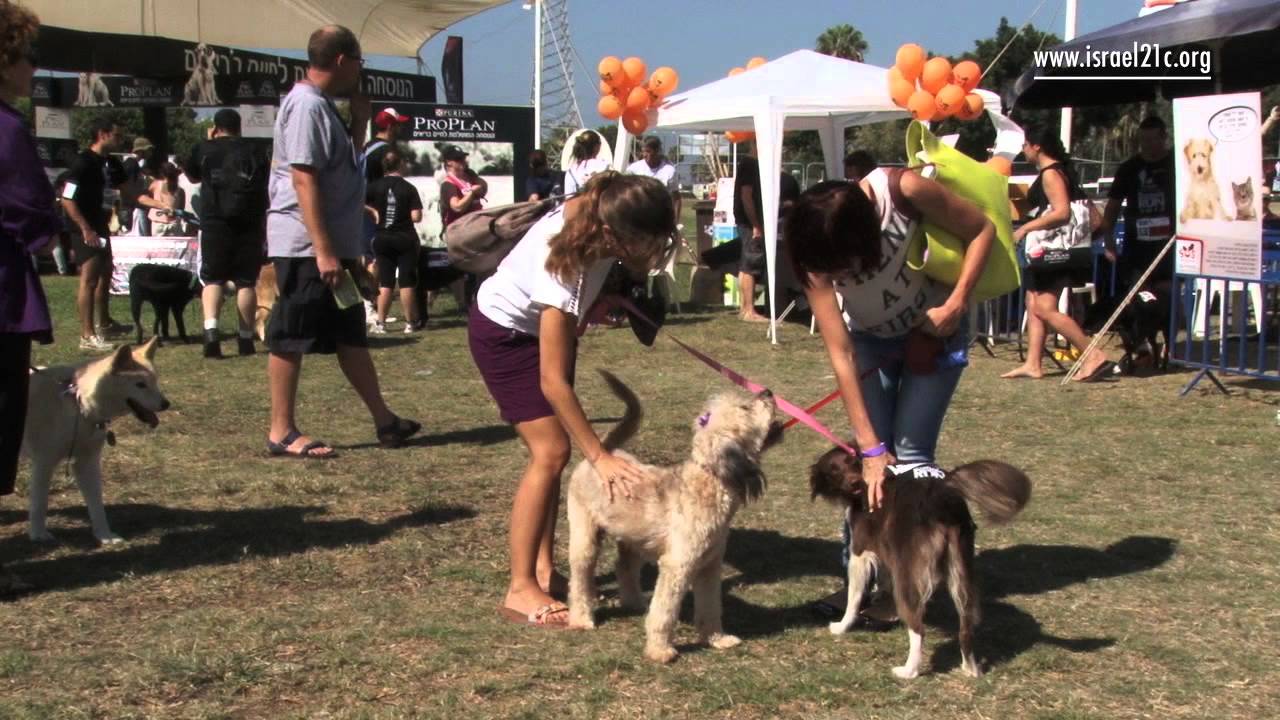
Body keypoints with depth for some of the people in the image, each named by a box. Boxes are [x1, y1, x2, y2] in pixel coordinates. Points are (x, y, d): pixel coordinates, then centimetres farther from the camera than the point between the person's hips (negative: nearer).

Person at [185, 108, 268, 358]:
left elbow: (192, 177, 25)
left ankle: (211, 331, -16)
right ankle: (246, 338, 8)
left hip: (215, 223, -1)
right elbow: (266, 192, 7)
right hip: (249, 224, 1)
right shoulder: (253, 151, 9)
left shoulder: (204, 149, 6)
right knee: (247, 281, 6)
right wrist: (264, 230, 12)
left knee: (212, 279, 4)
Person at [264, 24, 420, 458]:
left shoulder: (322, 105, 15)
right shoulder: (306, 104, -15)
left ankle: (383, 420, 22)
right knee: (292, 338, -3)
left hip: (333, 243, 10)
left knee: (351, 334, 14)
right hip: (307, 247, -10)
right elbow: (303, 179, -22)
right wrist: (323, 251, -25)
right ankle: (282, 433, 4)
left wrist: (359, 118, 12)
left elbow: (347, 161, 27)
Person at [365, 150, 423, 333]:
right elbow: (416, 217, -12)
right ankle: (410, 322, 8)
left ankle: (380, 323, 3)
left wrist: (374, 212, 7)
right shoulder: (409, 188, -8)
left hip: (383, 239, 2)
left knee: (385, 282, 6)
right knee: (407, 282, 3)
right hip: (405, 239, -2)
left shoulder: (375, 186, -3)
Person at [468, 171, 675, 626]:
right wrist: (599, 457, -35)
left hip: (544, 323, 8)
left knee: (553, 451, 7)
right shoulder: (563, 265, -41)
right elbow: (553, 382, -36)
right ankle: (521, 589, -8)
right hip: (504, 332, -8)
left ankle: (544, 567, 16)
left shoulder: (603, 213, -23)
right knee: (551, 451, -14)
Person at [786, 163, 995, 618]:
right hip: (870, 339, 2)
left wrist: (956, 303, -29)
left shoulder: (902, 191, -35)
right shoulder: (816, 257, -27)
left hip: (934, 331, -2)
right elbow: (840, 355, -27)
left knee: (910, 454, -10)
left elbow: (982, 229, -18)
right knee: (867, 453, -8)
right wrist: (870, 446, -30)